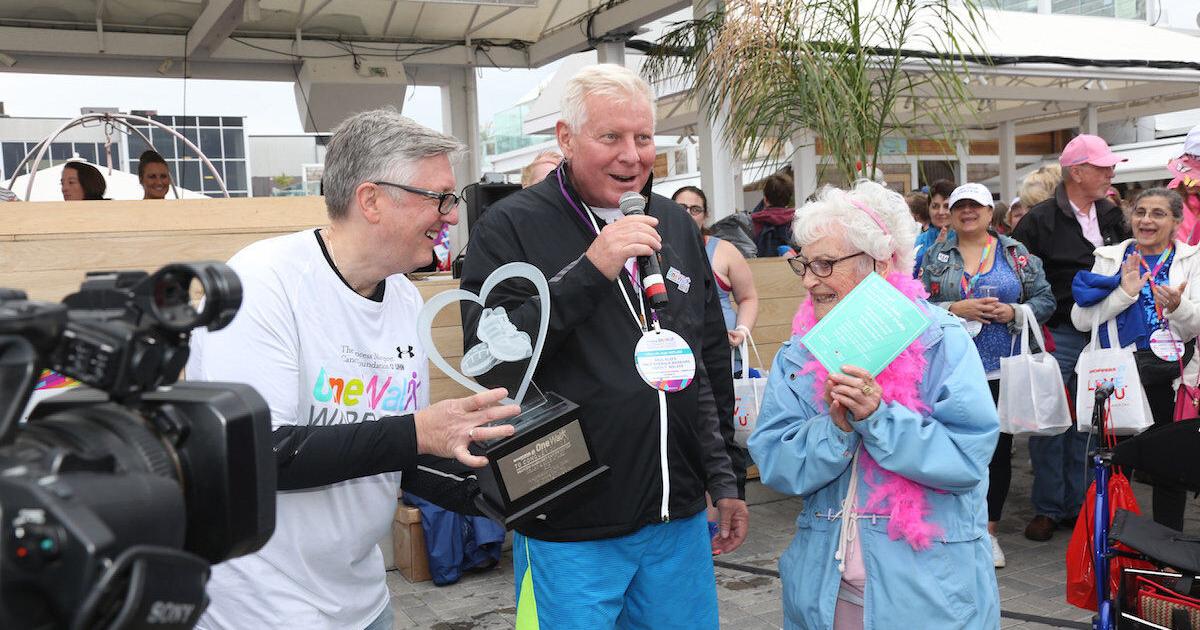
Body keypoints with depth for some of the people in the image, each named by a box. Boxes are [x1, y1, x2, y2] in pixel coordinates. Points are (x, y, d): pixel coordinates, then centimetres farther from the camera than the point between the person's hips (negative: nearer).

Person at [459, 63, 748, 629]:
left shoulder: (676, 225, 9)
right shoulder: (511, 227, -8)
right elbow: (487, 359, -19)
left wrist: (727, 479, 16)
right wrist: (589, 270, -25)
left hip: (679, 518, 5)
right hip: (569, 529, -5)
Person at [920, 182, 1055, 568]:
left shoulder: (1018, 254, 8)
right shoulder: (934, 257, 6)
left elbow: (1045, 299, 6)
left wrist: (1014, 313, -11)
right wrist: (956, 309, -14)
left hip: (1003, 371, 1)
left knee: (999, 448, 6)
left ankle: (989, 529, 19)